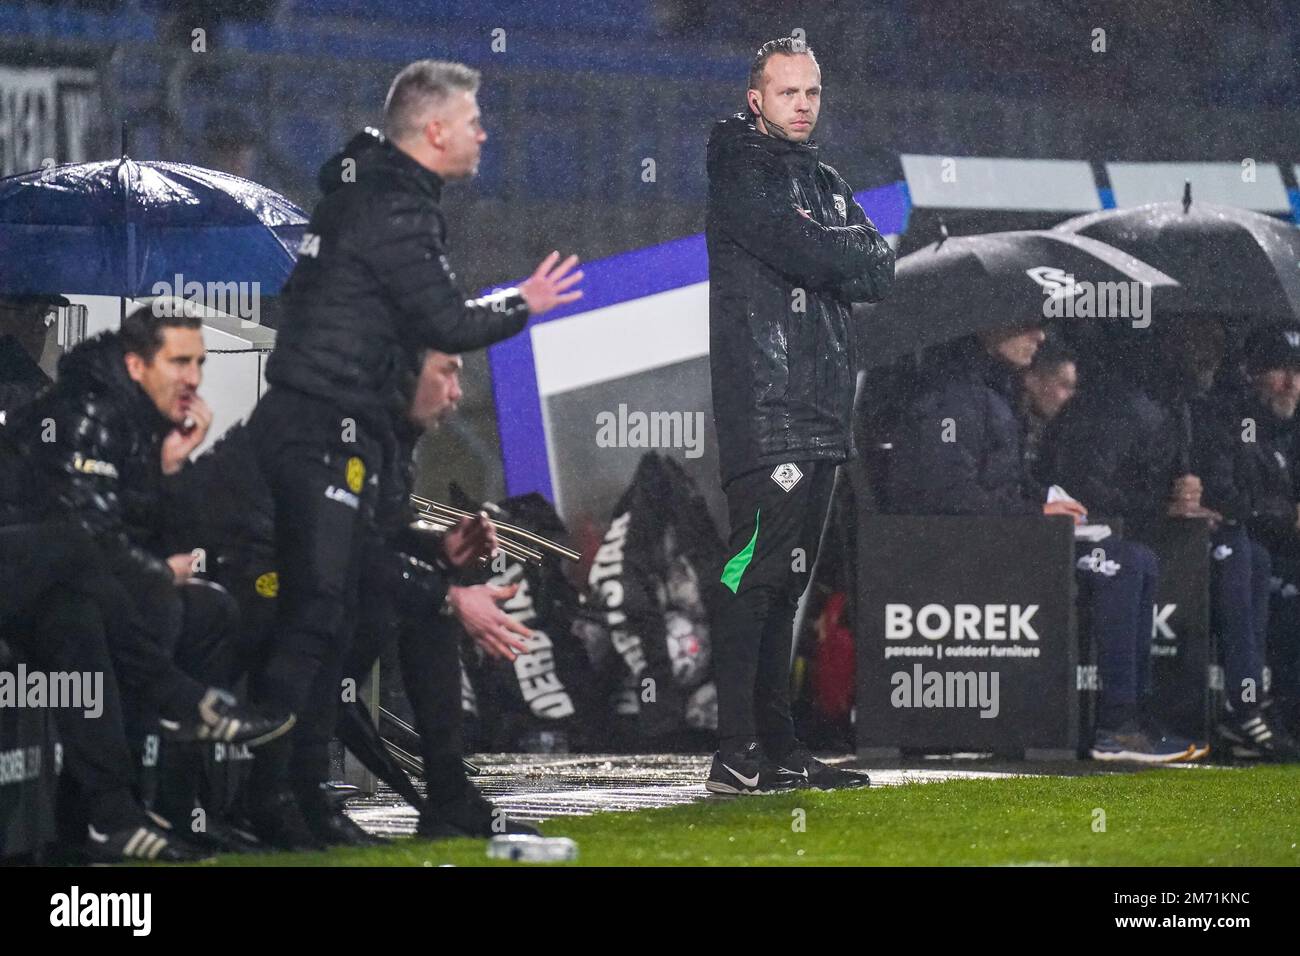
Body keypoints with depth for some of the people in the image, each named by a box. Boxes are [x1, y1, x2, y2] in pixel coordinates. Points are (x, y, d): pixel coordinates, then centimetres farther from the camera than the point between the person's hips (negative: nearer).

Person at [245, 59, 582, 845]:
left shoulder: (366, 184, 17)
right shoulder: (396, 212, -15)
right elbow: (449, 324, -16)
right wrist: (522, 306, 1)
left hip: (307, 427, 10)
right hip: (328, 433, -10)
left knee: (328, 616, 12)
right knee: (316, 612, -12)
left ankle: (306, 791, 15)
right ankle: (267, 794, -15)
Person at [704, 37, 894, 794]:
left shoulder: (826, 182, 21)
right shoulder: (736, 170, -3)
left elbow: (881, 273, 9)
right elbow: (796, 249, -16)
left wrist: (822, 256, -7)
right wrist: (849, 256, 2)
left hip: (823, 411, 8)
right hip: (764, 409, -8)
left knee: (787, 580, 10)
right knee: (754, 572, -12)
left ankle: (777, 748, 12)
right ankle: (737, 754, -14)